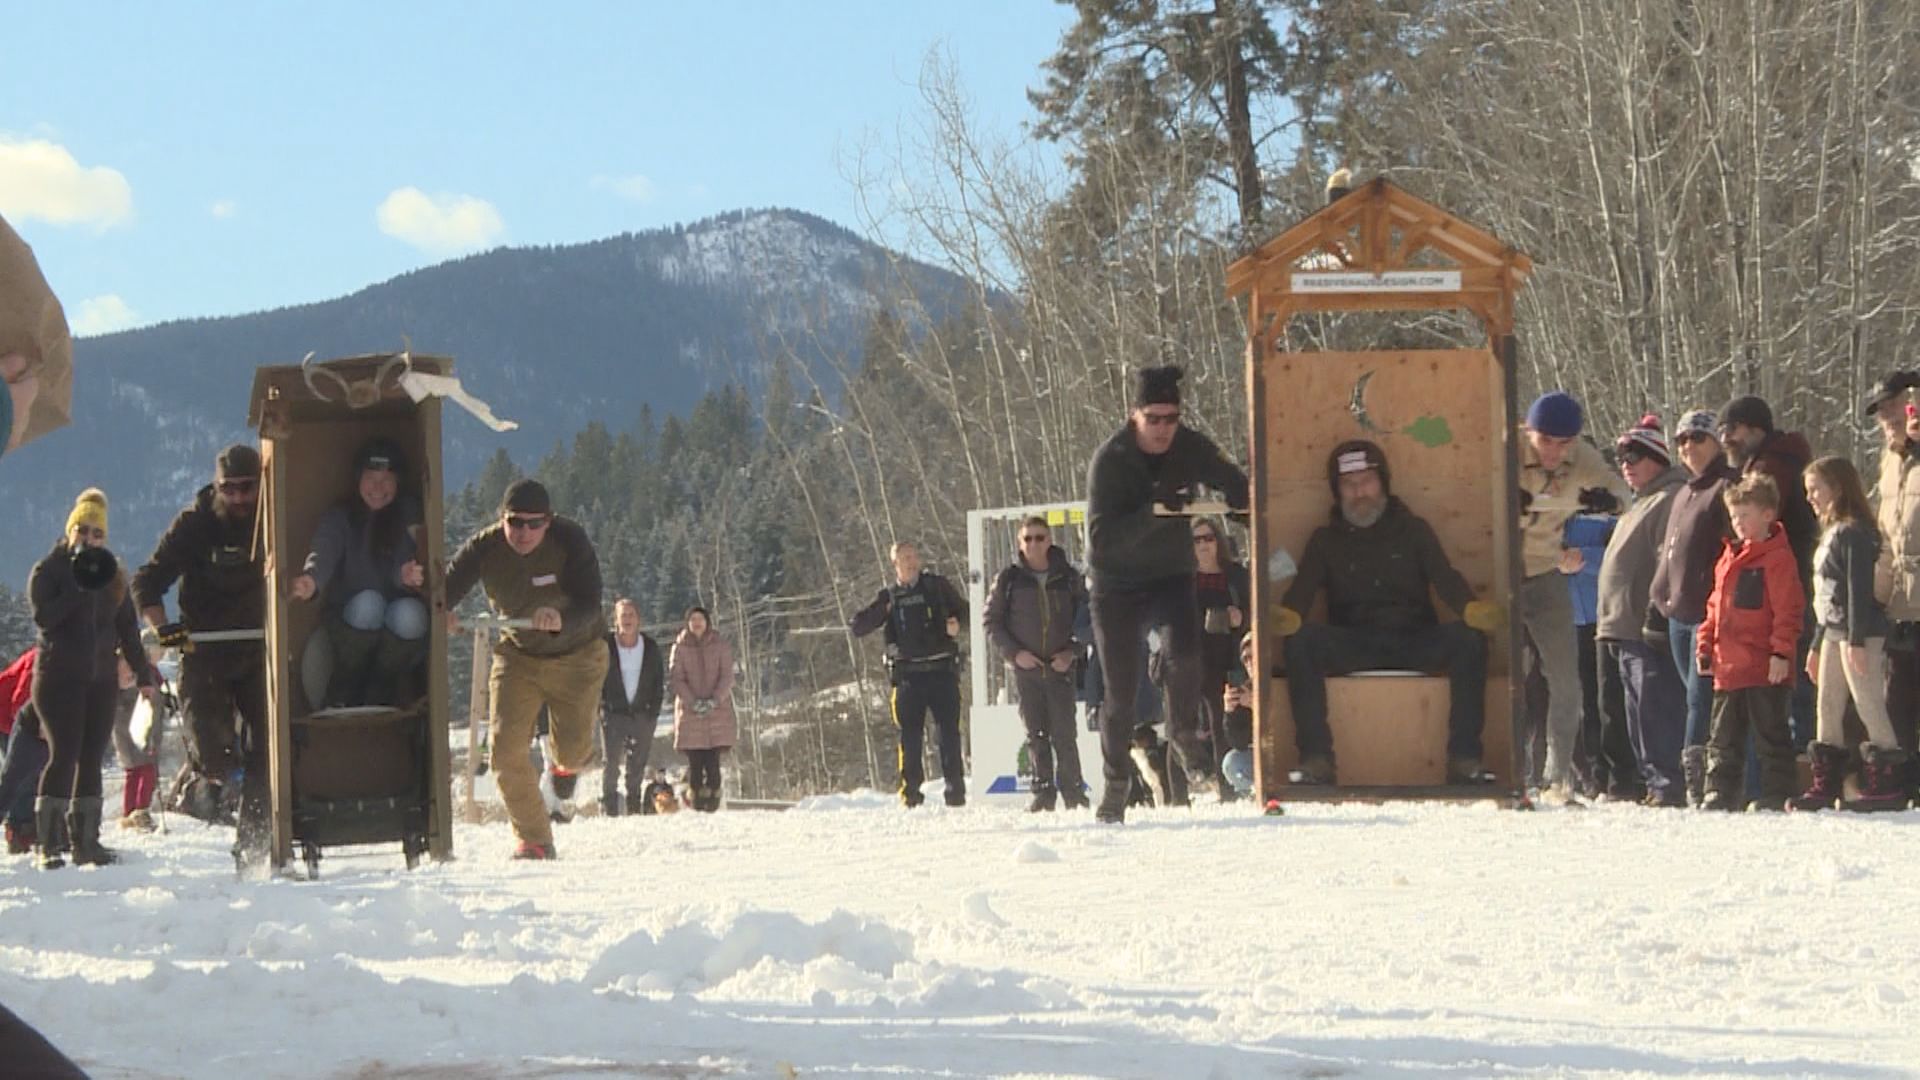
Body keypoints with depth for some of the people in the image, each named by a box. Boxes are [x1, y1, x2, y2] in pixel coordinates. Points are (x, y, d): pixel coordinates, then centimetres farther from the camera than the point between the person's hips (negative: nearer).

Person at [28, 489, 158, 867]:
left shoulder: (112, 576, 14)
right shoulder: (48, 570, 0)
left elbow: (127, 628, 16)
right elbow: (44, 615, -16)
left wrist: (143, 673, 13)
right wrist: (80, 588, -22)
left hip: (101, 679, 5)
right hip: (59, 677, -5)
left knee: (91, 759, 5)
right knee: (64, 754, -12)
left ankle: (86, 840, 9)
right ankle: (47, 843, -11)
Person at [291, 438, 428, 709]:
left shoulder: (410, 515, 3)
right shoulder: (340, 516, -1)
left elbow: (402, 571, -11)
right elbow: (323, 552, -22)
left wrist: (409, 577, -39)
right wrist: (311, 580, -47)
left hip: (399, 632, 1)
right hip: (349, 623, -1)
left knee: (410, 613, -32)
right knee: (368, 603, -33)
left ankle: (378, 691, -9)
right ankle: (345, 688, -12)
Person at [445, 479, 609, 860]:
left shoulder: (571, 542, -25)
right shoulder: (483, 549, -19)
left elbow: (590, 606, -31)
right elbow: (444, 592, -25)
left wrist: (561, 621, -53)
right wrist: (441, 614, -50)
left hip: (576, 653, -2)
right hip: (517, 656, 2)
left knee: (574, 748, 0)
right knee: (506, 749, -11)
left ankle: (565, 765, 41)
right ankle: (533, 839, 5)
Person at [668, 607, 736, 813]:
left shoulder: (721, 646, 6)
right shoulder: (680, 647, 6)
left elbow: (727, 676, 2)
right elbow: (675, 678, 0)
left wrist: (715, 700, -13)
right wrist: (693, 702, -13)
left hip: (718, 709, 0)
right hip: (689, 711, 0)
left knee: (712, 761, -9)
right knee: (694, 762, -4)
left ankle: (712, 801, -7)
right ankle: (696, 802, -1)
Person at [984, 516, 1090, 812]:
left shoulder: (1069, 578, 2)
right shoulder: (1009, 579, 2)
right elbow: (992, 621, 5)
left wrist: (1072, 652, -6)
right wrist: (1014, 653, -7)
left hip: (1060, 666, -1)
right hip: (1025, 669, 1)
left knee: (1064, 734, -5)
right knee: (1036, 734, 2)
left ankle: (1073, 792, 1)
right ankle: (1043, 793, 7)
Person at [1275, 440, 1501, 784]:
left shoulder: (1413, 530, 14)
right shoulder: (1326, 540, 14)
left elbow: (1445, 577, -1)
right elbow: (1302, 589, -1)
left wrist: (1472, 608, -26)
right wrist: (1285, 617, -28)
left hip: (1415, 640, 0)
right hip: (1351, 647, 0)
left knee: (1468, 638, -29)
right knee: (1300, 641, -30)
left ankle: (1465, 758, -30)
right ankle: (1316, 759, -34)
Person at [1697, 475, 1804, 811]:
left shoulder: (1777, 557, -9)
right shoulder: (1730, 557, 16)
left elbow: (1787, 609, -15)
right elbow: (1716, 605, 22)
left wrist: (1781, 651, -20)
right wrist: (1705, 645, 17)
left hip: (1765, 669, -8)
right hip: (1728, 665, 8)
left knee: (1770, 733, -2)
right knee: (1724, 737, 12)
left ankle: (1777, 793, 2)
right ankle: (1721, 793, 18)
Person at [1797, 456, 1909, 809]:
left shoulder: (1854, 533, -13)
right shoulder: (1831, 534, 17)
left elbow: (1859, 588, -19)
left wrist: (1857, 640, -23)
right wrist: (1816, 645, 24)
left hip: (1860, 634, -10)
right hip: (1832, 634, 10)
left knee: (1869, 706, -8)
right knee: (1828, 708, 11)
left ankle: (1889, 783, -6)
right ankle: (1826, 783, 15)